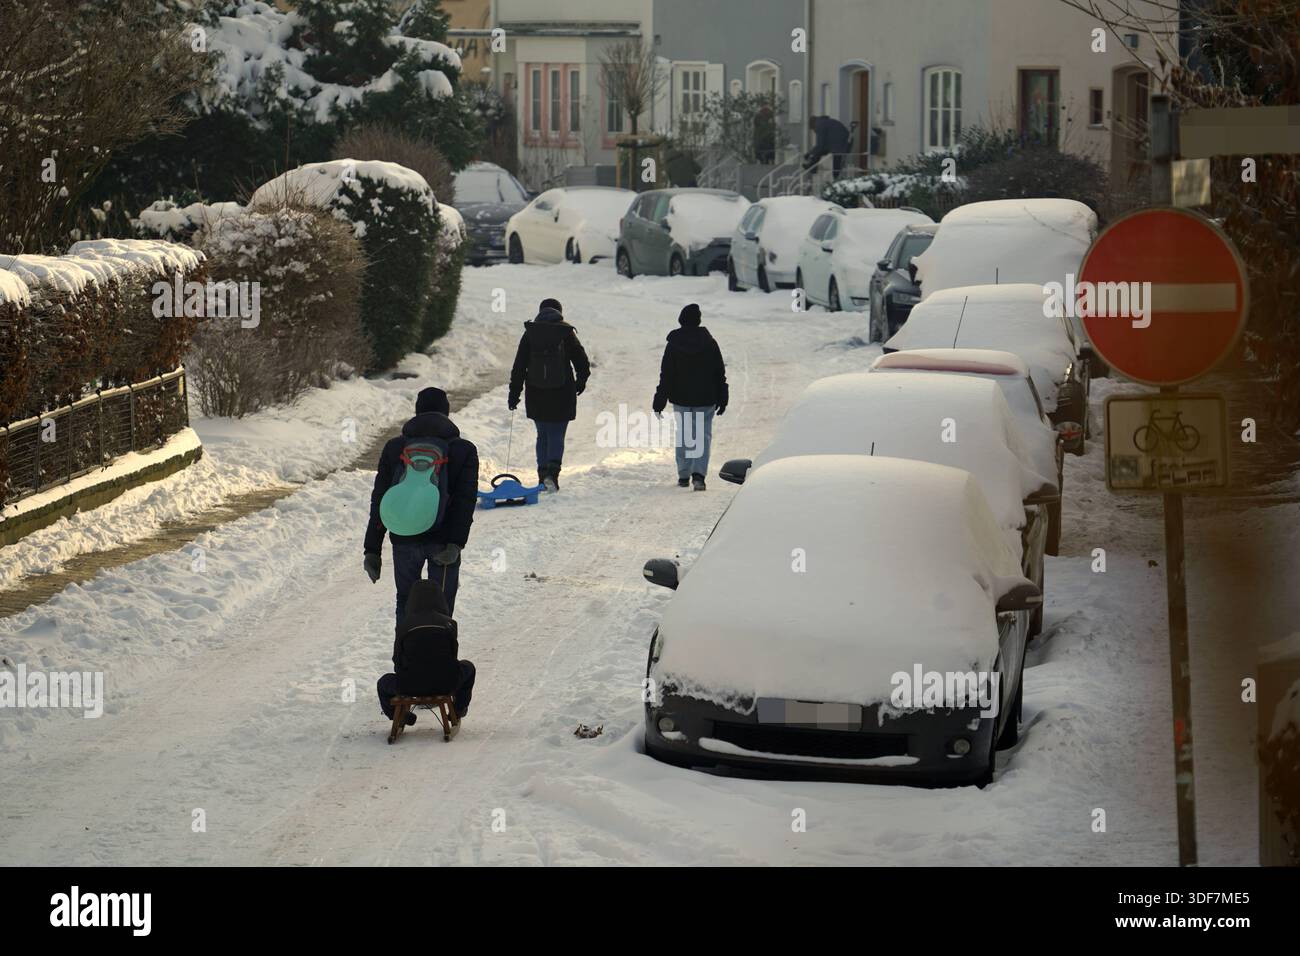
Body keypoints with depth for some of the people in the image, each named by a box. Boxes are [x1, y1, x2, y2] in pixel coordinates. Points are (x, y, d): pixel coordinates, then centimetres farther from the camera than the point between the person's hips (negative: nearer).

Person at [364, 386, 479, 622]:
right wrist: (455, 544, -19)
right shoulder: (464, 450, -1)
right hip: (443, 540, -1)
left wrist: (372, 550, 4)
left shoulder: (394, 448, 3)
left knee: (406, 603, 15)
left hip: (404, 540, 1)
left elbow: (379, 501, 2)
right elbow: (466, 501, -13)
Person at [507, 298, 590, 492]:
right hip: (561, 394, -2)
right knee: (557, 435, 1)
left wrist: (514, 393, 7)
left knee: (542, 435, 15)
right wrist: (581, 382, 21)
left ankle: (543, 474, 11)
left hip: (536, 396, 2)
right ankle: (552, 471, -19)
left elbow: (519, 366, 2)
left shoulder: (530, 333, 2)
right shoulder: (567, 332, -3)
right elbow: (582, 362, 2)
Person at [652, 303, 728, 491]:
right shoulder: (710, 343, -3)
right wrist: (722, 400, 10)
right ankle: (699, 474, -16)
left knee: (682, 437, 12)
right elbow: (720, 374, 2)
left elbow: (666, 376, -4)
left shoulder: (673, 345, -6)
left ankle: (683, 476, 15)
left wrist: (659, 402, 0)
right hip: (706, 400, 0)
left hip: (681, 399, 0)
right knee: (703, 436, 1)